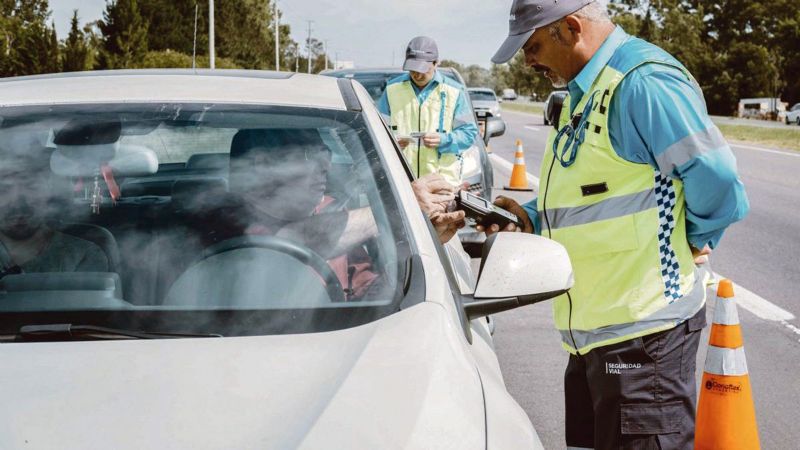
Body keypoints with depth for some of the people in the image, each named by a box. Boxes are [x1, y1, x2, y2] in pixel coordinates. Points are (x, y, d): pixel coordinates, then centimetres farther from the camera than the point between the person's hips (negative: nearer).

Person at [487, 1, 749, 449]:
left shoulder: (642, 81, -18)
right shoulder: (583, 94, 15)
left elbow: (718, 184, -22)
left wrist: (691, 243, -6)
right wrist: (531, 218, 9)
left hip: (642, 328, -10)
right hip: (591, 328, 10)